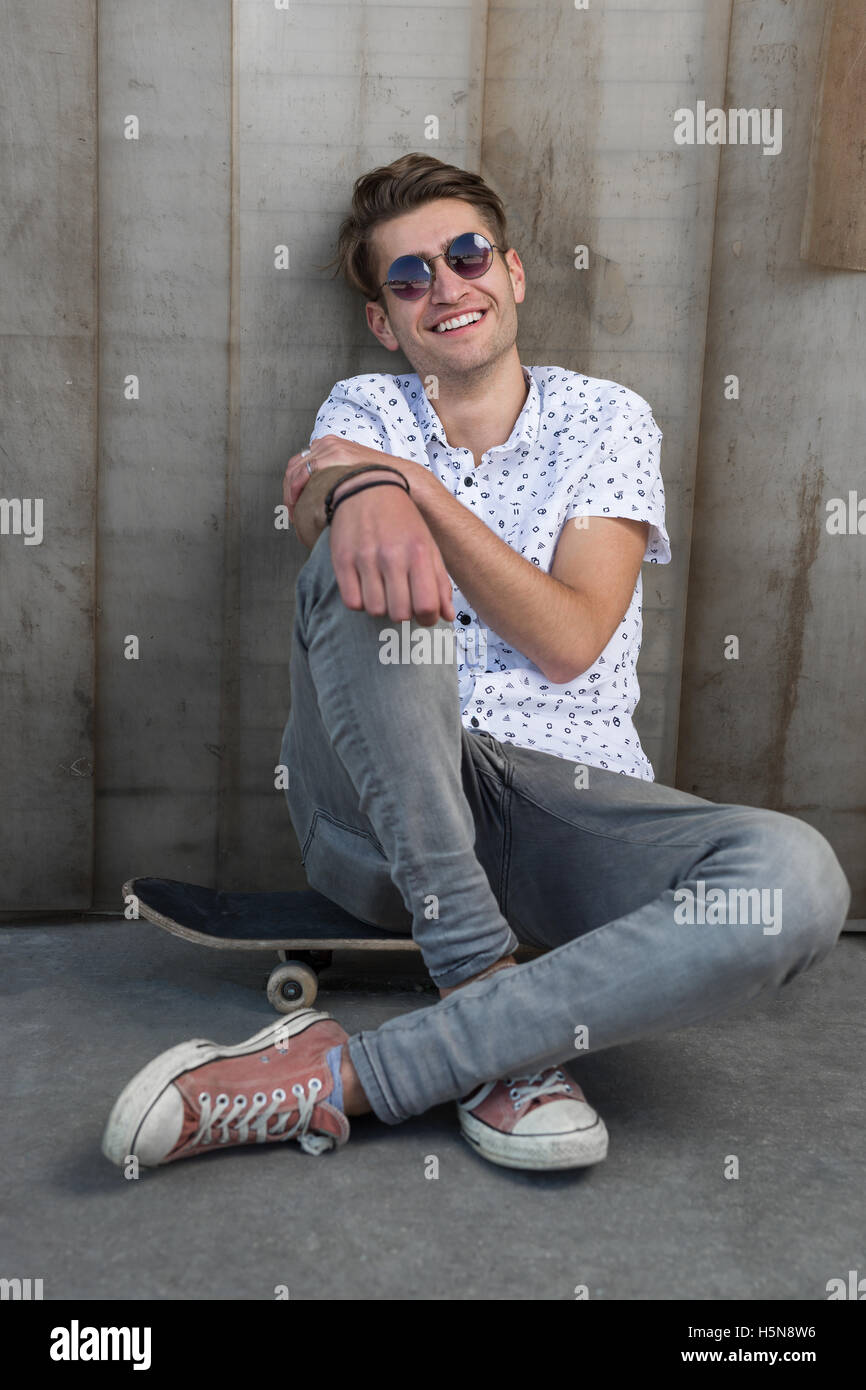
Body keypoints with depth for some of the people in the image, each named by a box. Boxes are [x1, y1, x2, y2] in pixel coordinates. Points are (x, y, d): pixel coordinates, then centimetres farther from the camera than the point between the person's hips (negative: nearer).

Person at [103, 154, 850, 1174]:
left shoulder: (606, 420, 11)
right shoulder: (366, 408, 15)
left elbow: (567, 642, -5)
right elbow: (318, 508, -12)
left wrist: (417, 482, -12)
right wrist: (365, 492, -37)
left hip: (568, 796, 0)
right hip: (379, 805, 0)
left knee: (796, 878, -29)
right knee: (373, 562, -28)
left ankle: (337, 1078, -30)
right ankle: (495, 1022, -29)